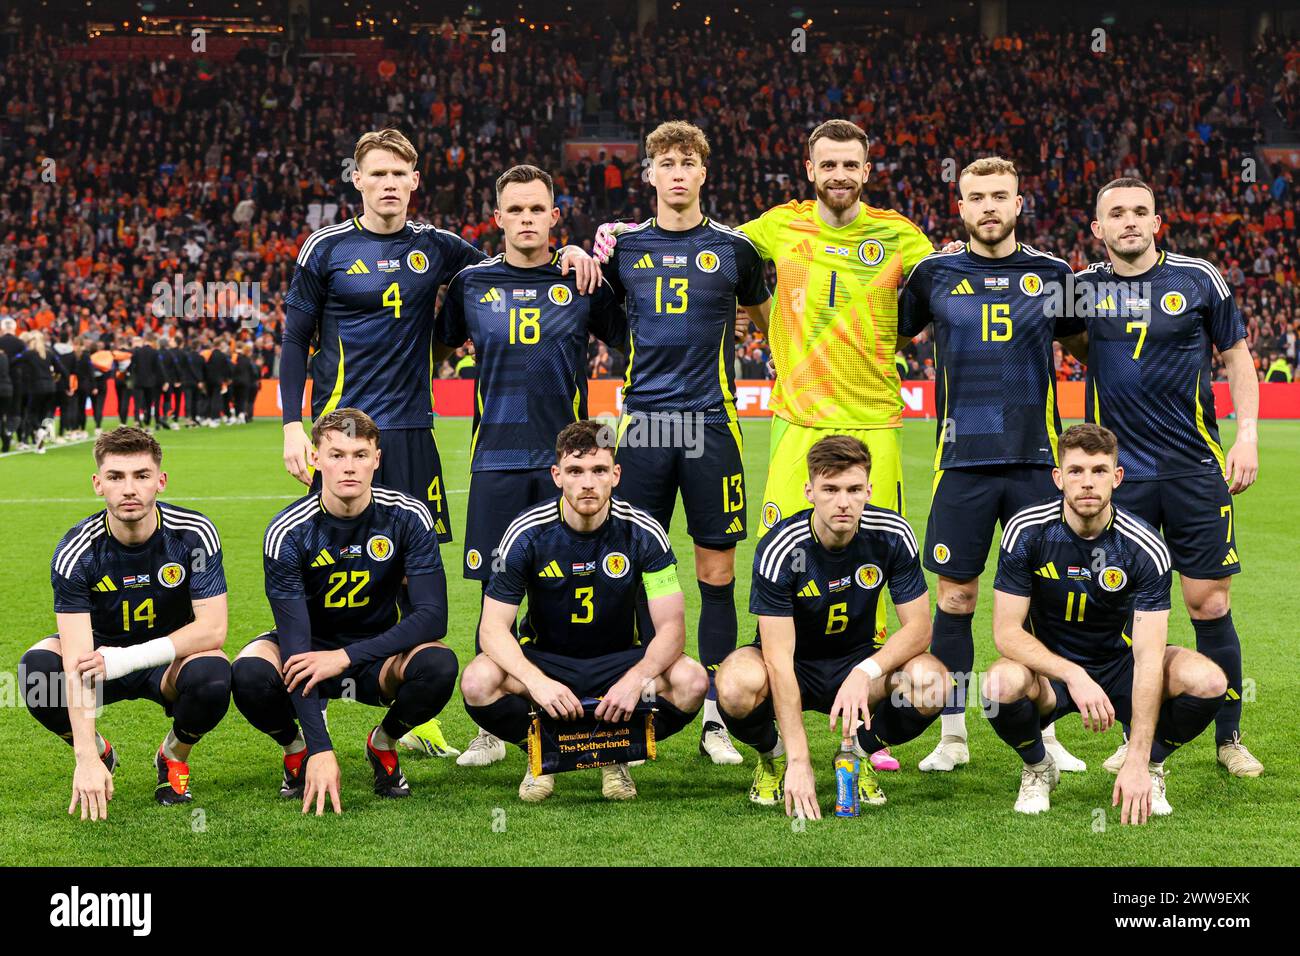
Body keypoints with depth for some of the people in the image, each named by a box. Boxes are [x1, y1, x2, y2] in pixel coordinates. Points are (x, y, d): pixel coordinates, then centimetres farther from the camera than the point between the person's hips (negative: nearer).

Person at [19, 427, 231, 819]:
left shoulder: (194, 534, -20)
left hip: (170, 659, 0)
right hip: (104, 652, 1)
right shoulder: (76, 551, -22)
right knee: (38, 668, -29)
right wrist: (87, 758, -39)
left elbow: (213, 628, -22)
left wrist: (132, 658, -35)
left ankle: (174, 758, 0)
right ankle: (99, 754, 1)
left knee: (212, 676, -34)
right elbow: (77, 658, -29)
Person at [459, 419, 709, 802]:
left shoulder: (643, 533, -13)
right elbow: (493, 628, -17)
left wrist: (635, 680, -36)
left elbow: (671, 627, -15)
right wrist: (537, 682, -36)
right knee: (478, 681, -32)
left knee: (692, 681, -29)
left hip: (617, 662, 1)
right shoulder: (528, 533, -14)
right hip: (544, 662, 0)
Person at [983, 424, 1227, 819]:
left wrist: (1137, 762, -31)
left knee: (1207, 680, -28)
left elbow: (1148, 657, -23)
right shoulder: (1026, 531, -17)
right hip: (1048, 665, -1)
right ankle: (1037, 769, -1)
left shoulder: (1145, 547, -19)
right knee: (1002, 683, -36)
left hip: (1119, 662, 1)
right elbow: (1007, 631, -17)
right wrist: (1073, 676, -35)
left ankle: (1150, 766, 4)